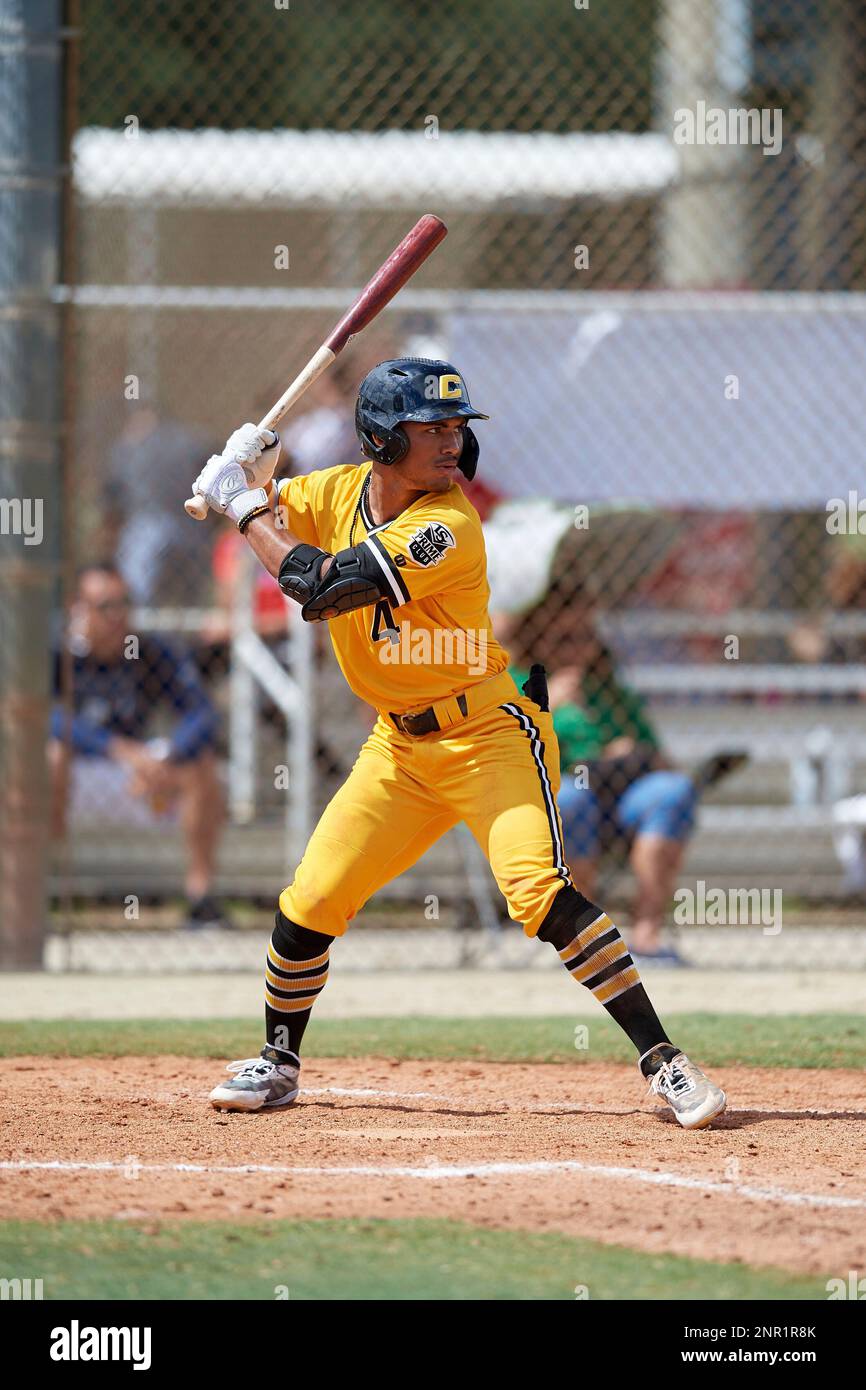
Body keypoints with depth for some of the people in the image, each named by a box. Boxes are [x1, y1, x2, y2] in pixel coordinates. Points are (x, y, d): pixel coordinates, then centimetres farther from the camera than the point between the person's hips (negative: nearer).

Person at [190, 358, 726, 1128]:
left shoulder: (448, 527, -23)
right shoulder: (341, 491, -1)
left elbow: (322, 586, -28)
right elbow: (270, 512, 15)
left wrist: (245, 508, -18)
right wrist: (248, 478, -9)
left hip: (490, 734, -6)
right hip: (399, 746, 7)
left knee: (539, 890, -24)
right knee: (310, 901, 3)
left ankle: (663, 1060, -21)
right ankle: (279, 1063, 25)